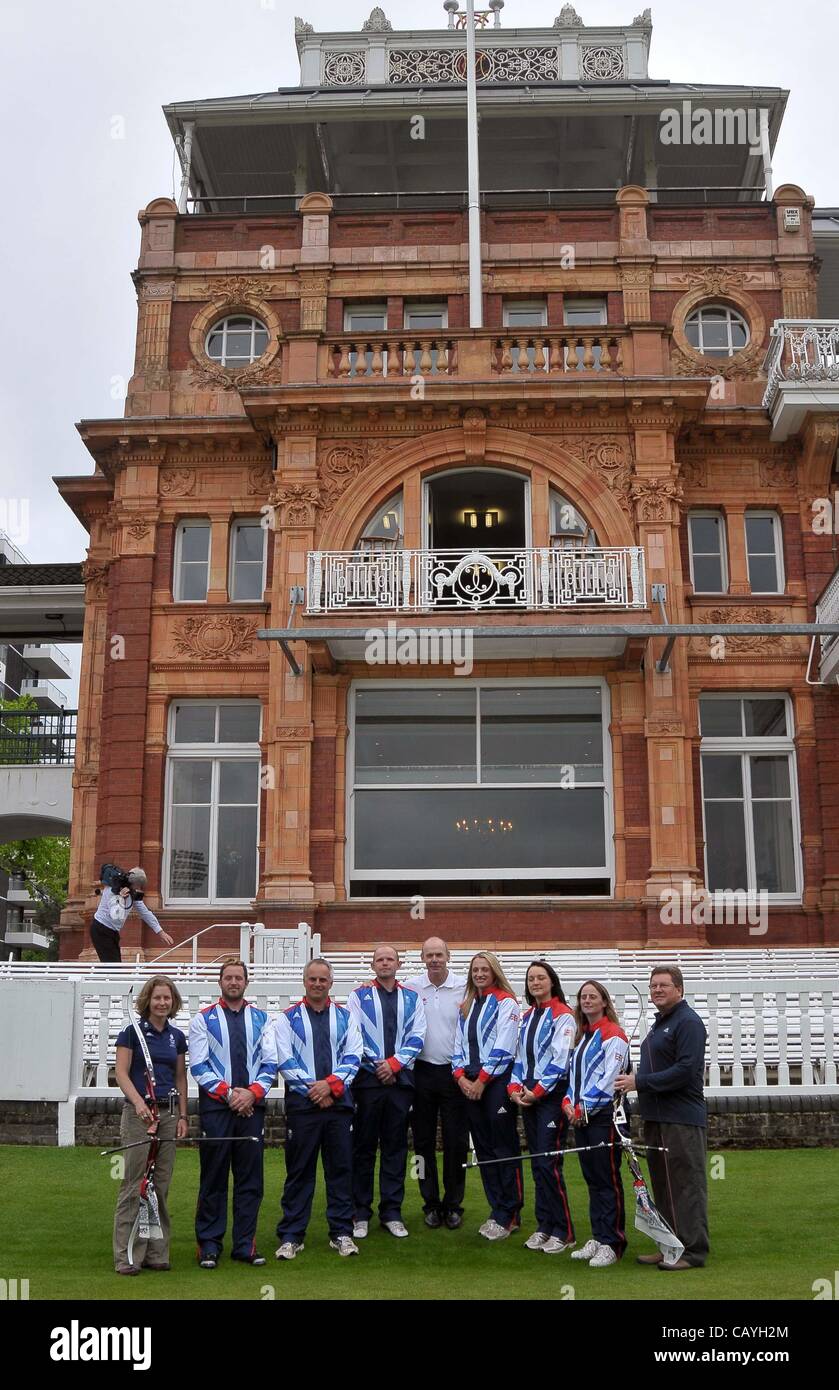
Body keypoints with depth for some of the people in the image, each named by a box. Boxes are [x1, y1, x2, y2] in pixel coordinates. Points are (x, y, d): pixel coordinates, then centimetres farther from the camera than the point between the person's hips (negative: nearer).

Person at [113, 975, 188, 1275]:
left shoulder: (177, 1036, 11)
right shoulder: (132, 1032, -3)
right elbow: (121, 1073, -9)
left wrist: (183, 1116, 8)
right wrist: (138, 1102, -24)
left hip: (168, 1112, 5)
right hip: (138, 1112, -5)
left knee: (161, 1184, 7)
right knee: (134, 1184, -5)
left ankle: (156, 1252, 14)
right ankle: (127, 1256, 0)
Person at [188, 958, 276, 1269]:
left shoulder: (261, 1019, 10)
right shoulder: (203, 1019, 3)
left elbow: (270, 1063, 7)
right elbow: (198, 1065, -3)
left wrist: (252, 1092, -9)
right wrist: (228, 1093, -11)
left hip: (252, 1105, 2)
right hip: (215, 1106, -2)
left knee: (250, 1178, 5)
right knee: (213, 1177, 2)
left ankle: (245, 1244, 13)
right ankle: (209, 1245, 11)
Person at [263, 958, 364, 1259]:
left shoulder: (345, 1017, 10)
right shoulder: (288, 1019, 4)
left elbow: (353, 1056, 3)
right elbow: (284, 1061, -3)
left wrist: (331, 1083, -12)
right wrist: (313, 1089, -10)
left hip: (338, 1101, 2)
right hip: (301, 1102, -2)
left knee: (341, 1168, 5)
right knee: (299, 1171, 2)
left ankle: (341, 1233, 15)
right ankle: (291, 1236, 10)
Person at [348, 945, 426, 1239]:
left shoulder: (411, 998, 10)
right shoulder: (360, 996, 5)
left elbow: (417, 1037, 3)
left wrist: (394, 1063, -9)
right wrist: (377, 1064, -9)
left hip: (400, 1079, 2)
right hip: (368, 1078, -2)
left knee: (396, 1147, 5)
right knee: (364, 1146, 2)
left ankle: (392, 1212, 13)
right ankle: (361, 1213, 9)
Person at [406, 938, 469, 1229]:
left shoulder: (465, 987, -4)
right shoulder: (410, 988, 1)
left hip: (455, 1072, -1)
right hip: (422, 1071, 2)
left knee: (456, 1141, 3)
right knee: (424, 1140, 8)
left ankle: (453, 1204, 16)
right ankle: (431, 1203, 20)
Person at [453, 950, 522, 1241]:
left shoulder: (506, 1002, -5)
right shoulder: (466, 1005, 17)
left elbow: (503, 1048, -12)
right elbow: (459, 1044, 15)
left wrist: (481, 1081, -12)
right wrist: (461, 1076, 0)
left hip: (497, 1082, -7)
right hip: (470, 1084, 7)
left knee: (503, 1146, -5)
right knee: (483, 1147, 10)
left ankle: (507, 1216, 0)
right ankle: (497, 1210, 18)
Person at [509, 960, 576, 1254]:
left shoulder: (563, 1015, -6)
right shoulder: (527, 1016, 16)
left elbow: (560, 1059, -13)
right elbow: (519, 1056, 16)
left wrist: (537, 1092, -13)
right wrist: (515, 1088, 1)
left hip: (552, 1095, -7)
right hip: (528, 1095, 7)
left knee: (548, 1162, -10)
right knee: (536, 1163, 9)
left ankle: (563, 1232, 0)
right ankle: (544, 1226, 17)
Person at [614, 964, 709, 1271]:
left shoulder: (688, 1022, -12)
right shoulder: (660, 1023, 19)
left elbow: (686, 1070, -21)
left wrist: (640, 1082, -19)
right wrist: (634, 1078, 8)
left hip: (682, 1119, -10)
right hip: (656, 1116, 10)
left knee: (686, 1184, -5)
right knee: (663, 1185, 15)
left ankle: (693, 1250, 2)